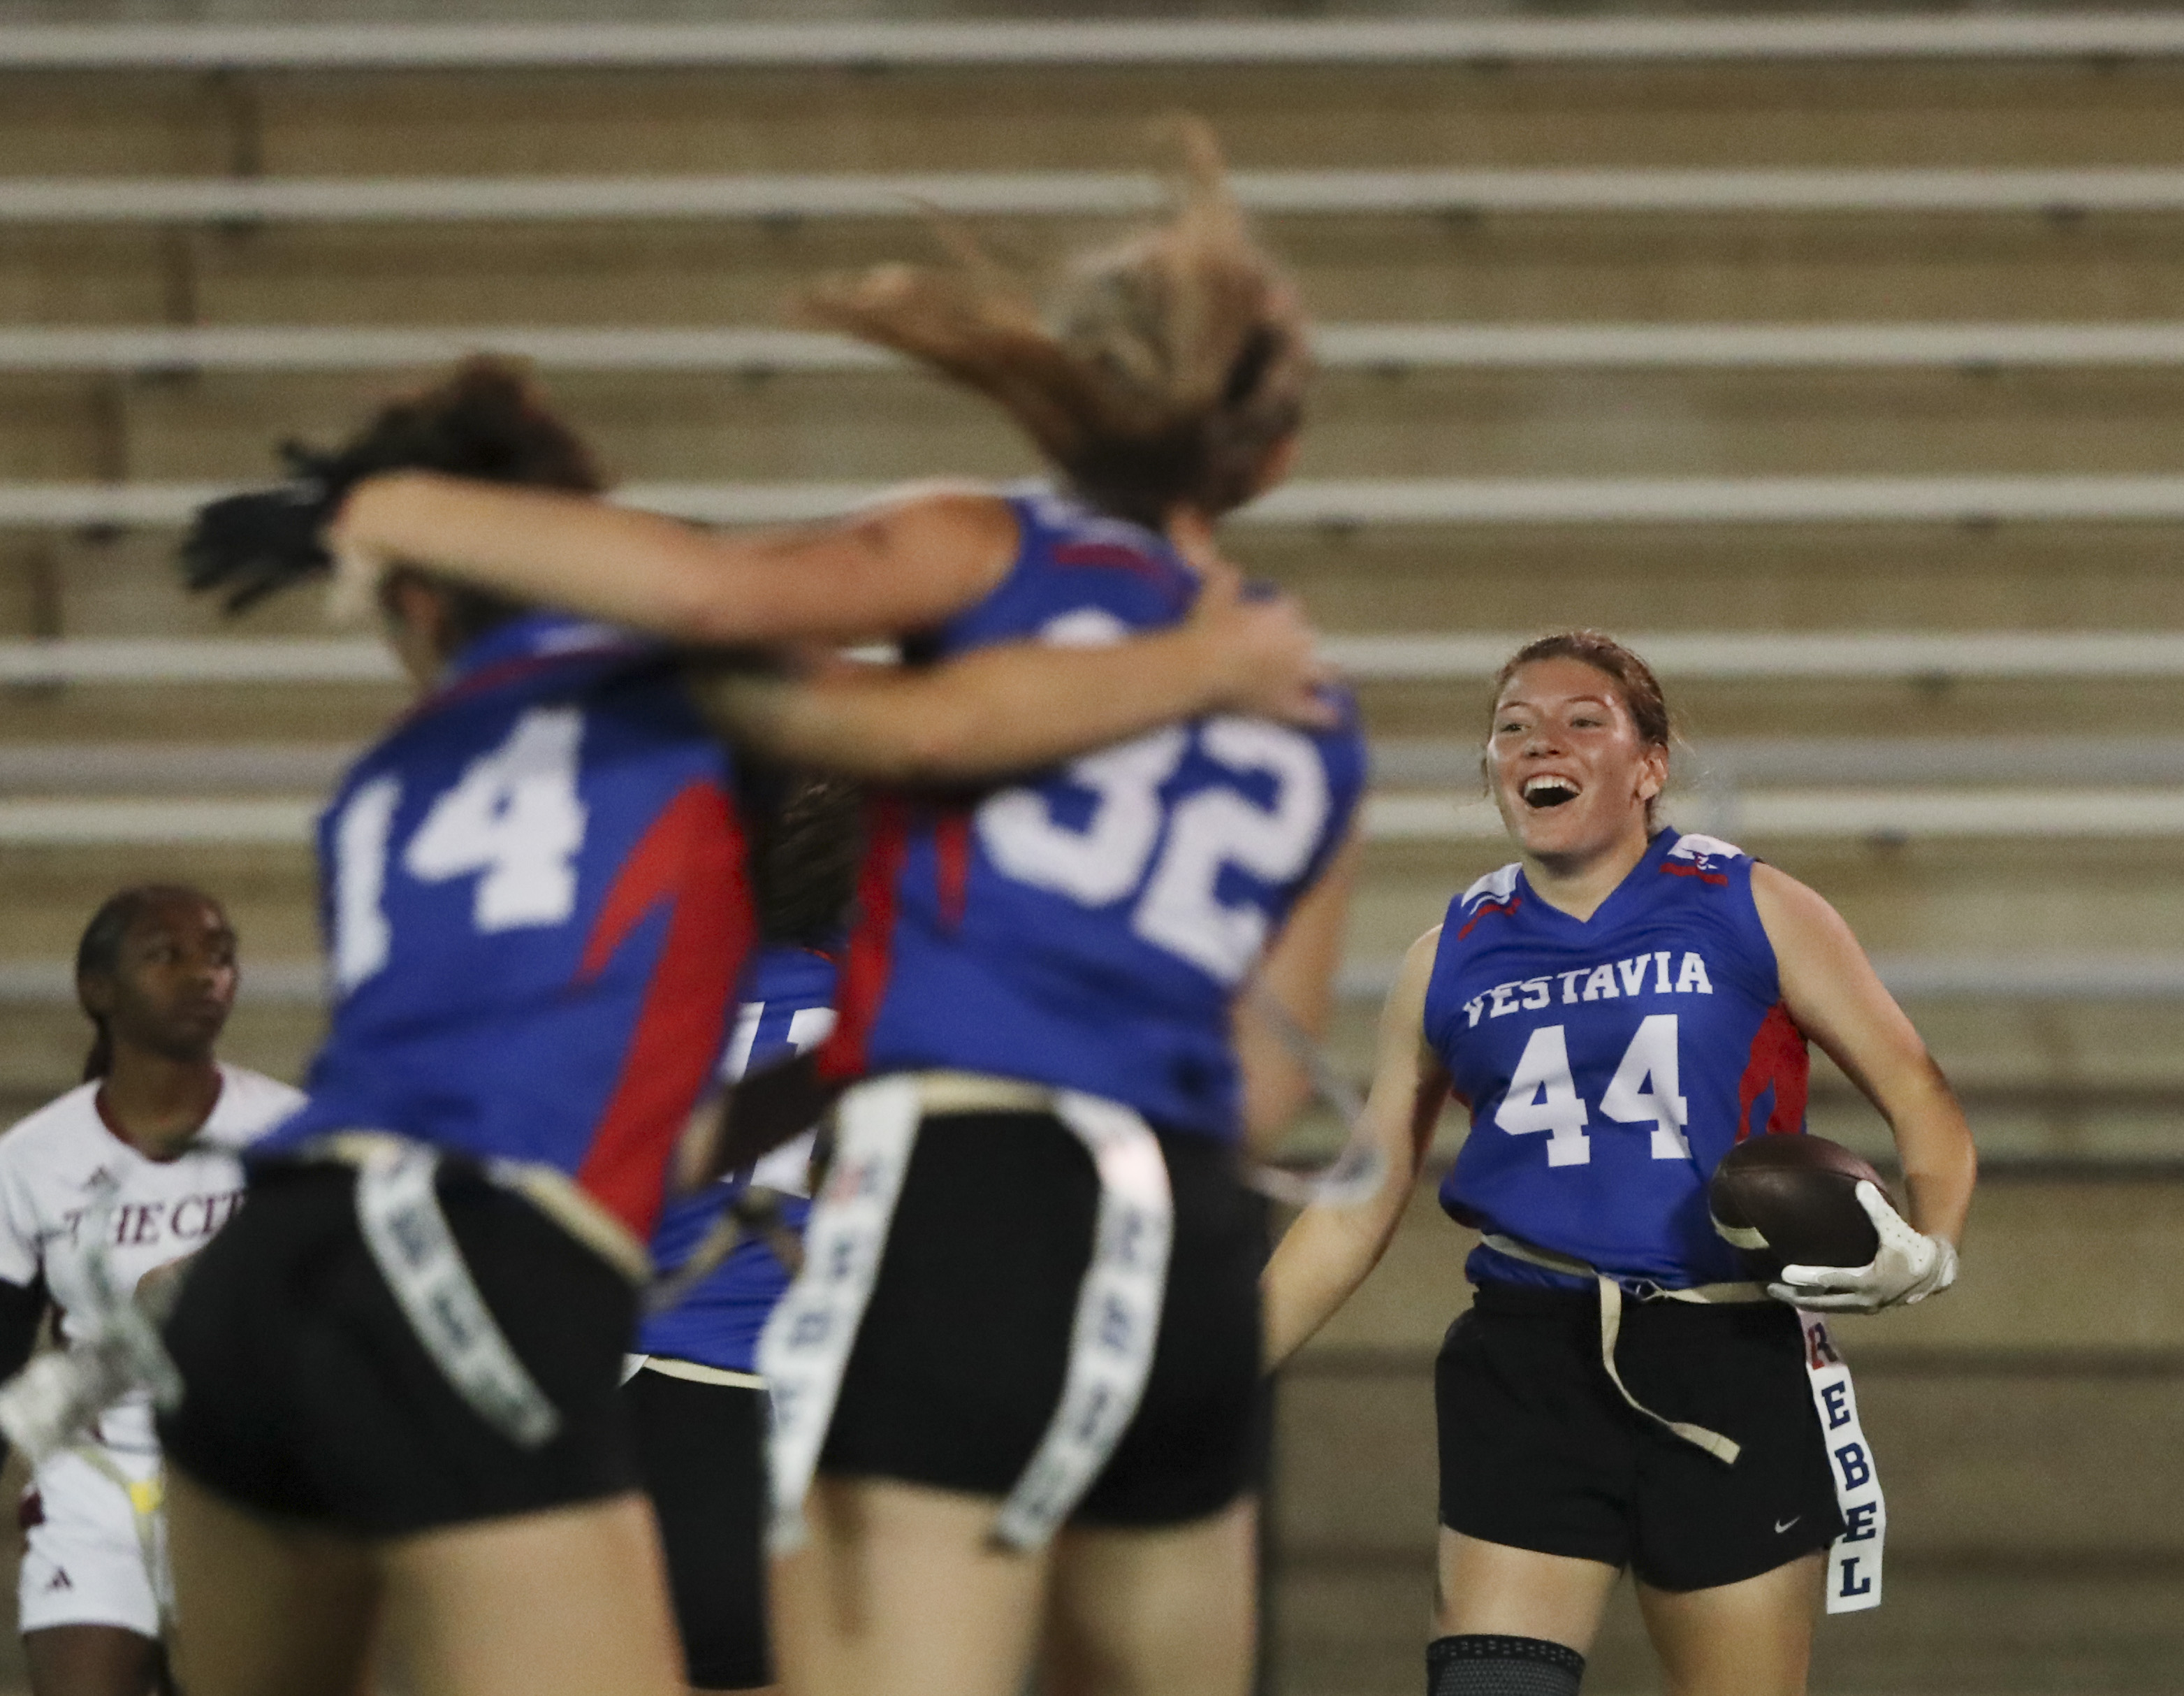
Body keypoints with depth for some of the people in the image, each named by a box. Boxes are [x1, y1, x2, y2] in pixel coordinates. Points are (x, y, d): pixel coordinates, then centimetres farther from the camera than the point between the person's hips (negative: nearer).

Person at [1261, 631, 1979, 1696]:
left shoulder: (1755, 915, 4)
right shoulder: (1452, 959, 11)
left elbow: (1921, 1102, 8)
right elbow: (1353, 1213, 17)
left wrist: (1923, 1249, -12)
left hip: (1732, 1368, -1)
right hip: (1527, 1363, 1)